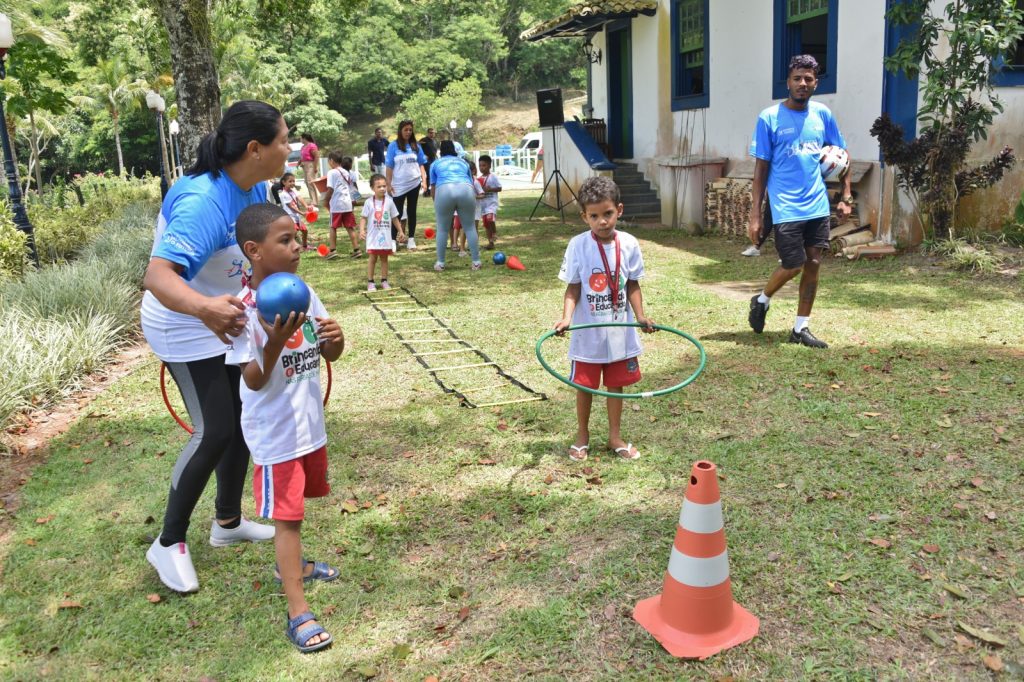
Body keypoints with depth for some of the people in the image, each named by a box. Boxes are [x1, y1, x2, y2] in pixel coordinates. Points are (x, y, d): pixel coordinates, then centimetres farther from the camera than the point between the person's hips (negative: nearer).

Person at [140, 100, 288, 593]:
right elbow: (159, 277, -43)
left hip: (223, 318, 9)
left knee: (243, 419, 13)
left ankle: (228, 521, 31)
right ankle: (169, 543, 11)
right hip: (185, 326, -9)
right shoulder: (204, 201, -33)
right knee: (214, 431, -9)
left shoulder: (255, 188, -6)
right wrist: (205, 308, -60)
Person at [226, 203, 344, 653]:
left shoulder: (302, 292, -1)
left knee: (295, 504, 24)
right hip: (274, 432, -7)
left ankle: (291, 565, 47)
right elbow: (255, 380, -21)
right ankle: (298, 611, 8)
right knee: (286, 515, 0)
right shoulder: (244, 308, -20)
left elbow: (330, 356, 5)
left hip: (310, 423, 7)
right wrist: (274, 344, -38)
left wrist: (335, 338, -17)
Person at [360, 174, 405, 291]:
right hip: (373, 236, -2)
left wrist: (401, 231, 7)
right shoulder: (369, 202, -4)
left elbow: (395, 218, 9)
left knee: (384, 258, 9)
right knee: (373, 258, 0)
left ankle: (384, 281, 16)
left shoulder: (389, 202, 1)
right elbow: (364, 218, -4)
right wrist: (361, 230, -19)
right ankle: (370, 282, 6)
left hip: (385, 236, 2)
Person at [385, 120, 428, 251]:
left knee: (411, 211, 9)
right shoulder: (393, 146, -4)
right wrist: (388, 184, -7)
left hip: (414, 183, 2)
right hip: (398, 185, -2)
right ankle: (393, 240, 4)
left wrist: (424, 180, 0)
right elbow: (389, 167, -3)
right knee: (398, 212, 0)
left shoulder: (416, 146, 4)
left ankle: (411, 239, 14)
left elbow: (421, 164, 8)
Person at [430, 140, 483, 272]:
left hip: (445, 191, -1)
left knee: (442, 229, 13)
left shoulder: (436, 164, 29)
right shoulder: (463, 162, 34)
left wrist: (437, 205, 39)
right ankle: (476, 262, 17)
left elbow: (433, 187, 26)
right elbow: (471, 183, 34)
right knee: (470, 227, 14)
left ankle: (440, 263, 17)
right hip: (466, 190, 1)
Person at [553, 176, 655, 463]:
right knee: (585, 386, 12)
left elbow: (632, 284, 5)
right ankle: (582, 436, 32)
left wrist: (640, 315, -6)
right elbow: (573, 287, -9)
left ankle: (615, 436, 32)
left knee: (616, 385, 15)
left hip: (620, 332, 2)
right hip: (588, 334, -2)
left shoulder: (629, 244, -5)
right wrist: (566, 317, -23)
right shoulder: (578, 245, -13)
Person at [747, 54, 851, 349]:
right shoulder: (769, 118, -6)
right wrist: (755, 214, -8)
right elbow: (761, 168, -5)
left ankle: (801, 328, 16)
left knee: (813, 264, 5)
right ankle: (761, 301, 25)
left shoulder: (822, 114, 6)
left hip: (818, 206, 5)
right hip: (786, 208, -4)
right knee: (793, 265, -5)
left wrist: (846, 197, 9)